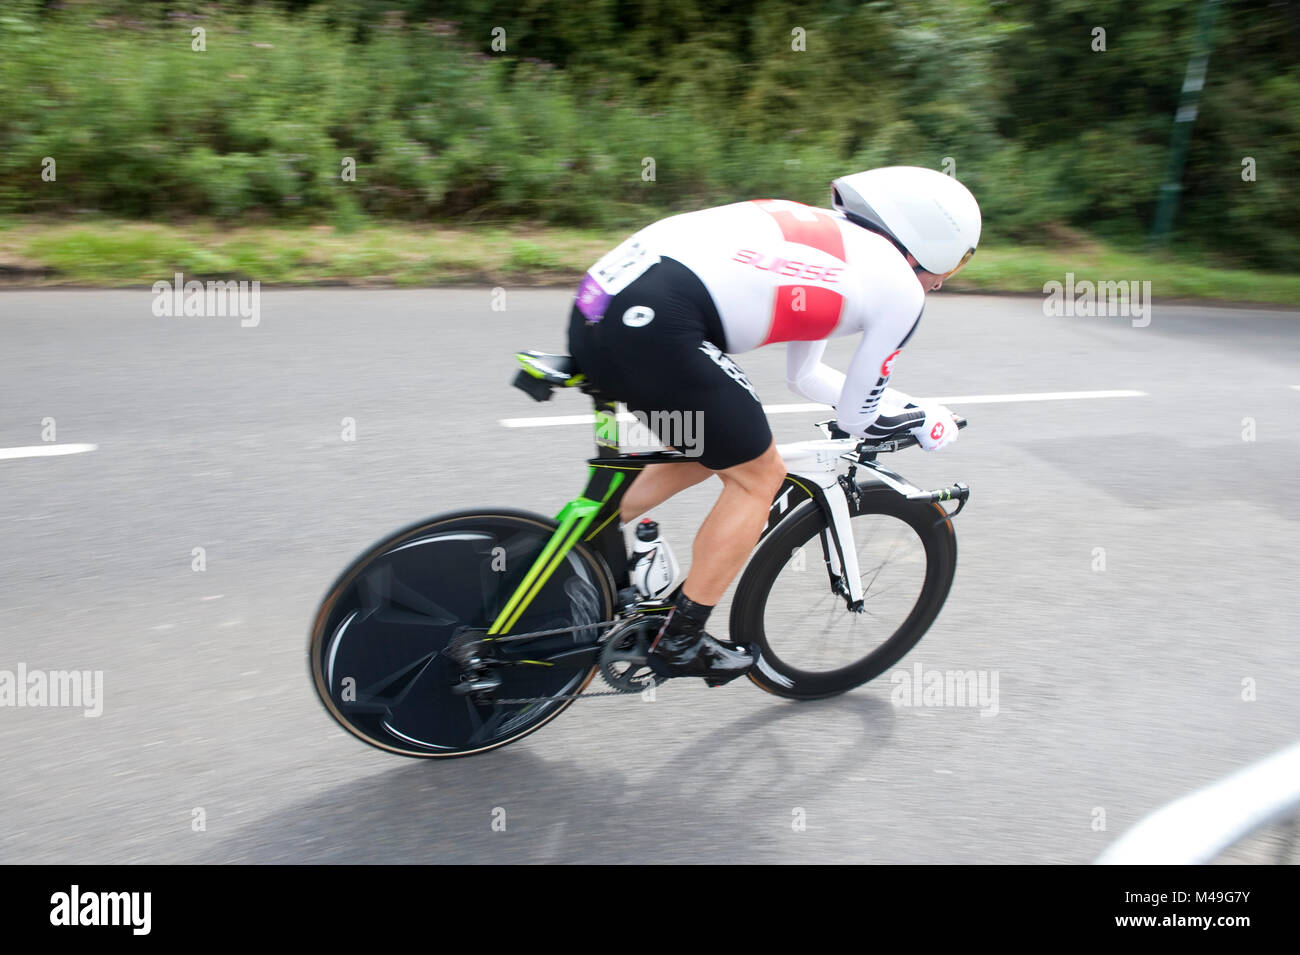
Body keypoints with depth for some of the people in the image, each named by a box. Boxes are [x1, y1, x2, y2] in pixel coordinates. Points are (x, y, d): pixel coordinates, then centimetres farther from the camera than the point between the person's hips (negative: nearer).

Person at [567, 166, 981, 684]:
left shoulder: (827, 234, 30)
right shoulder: (899, 287, 7)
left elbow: (802, 376, 38)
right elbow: (858, 417, 15)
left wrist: (902, 403, 44)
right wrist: (924, 418, 34)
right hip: (656, 324, -9)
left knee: (705, 454, 26)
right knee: (759, 476, 10)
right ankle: (679, 644, 18)